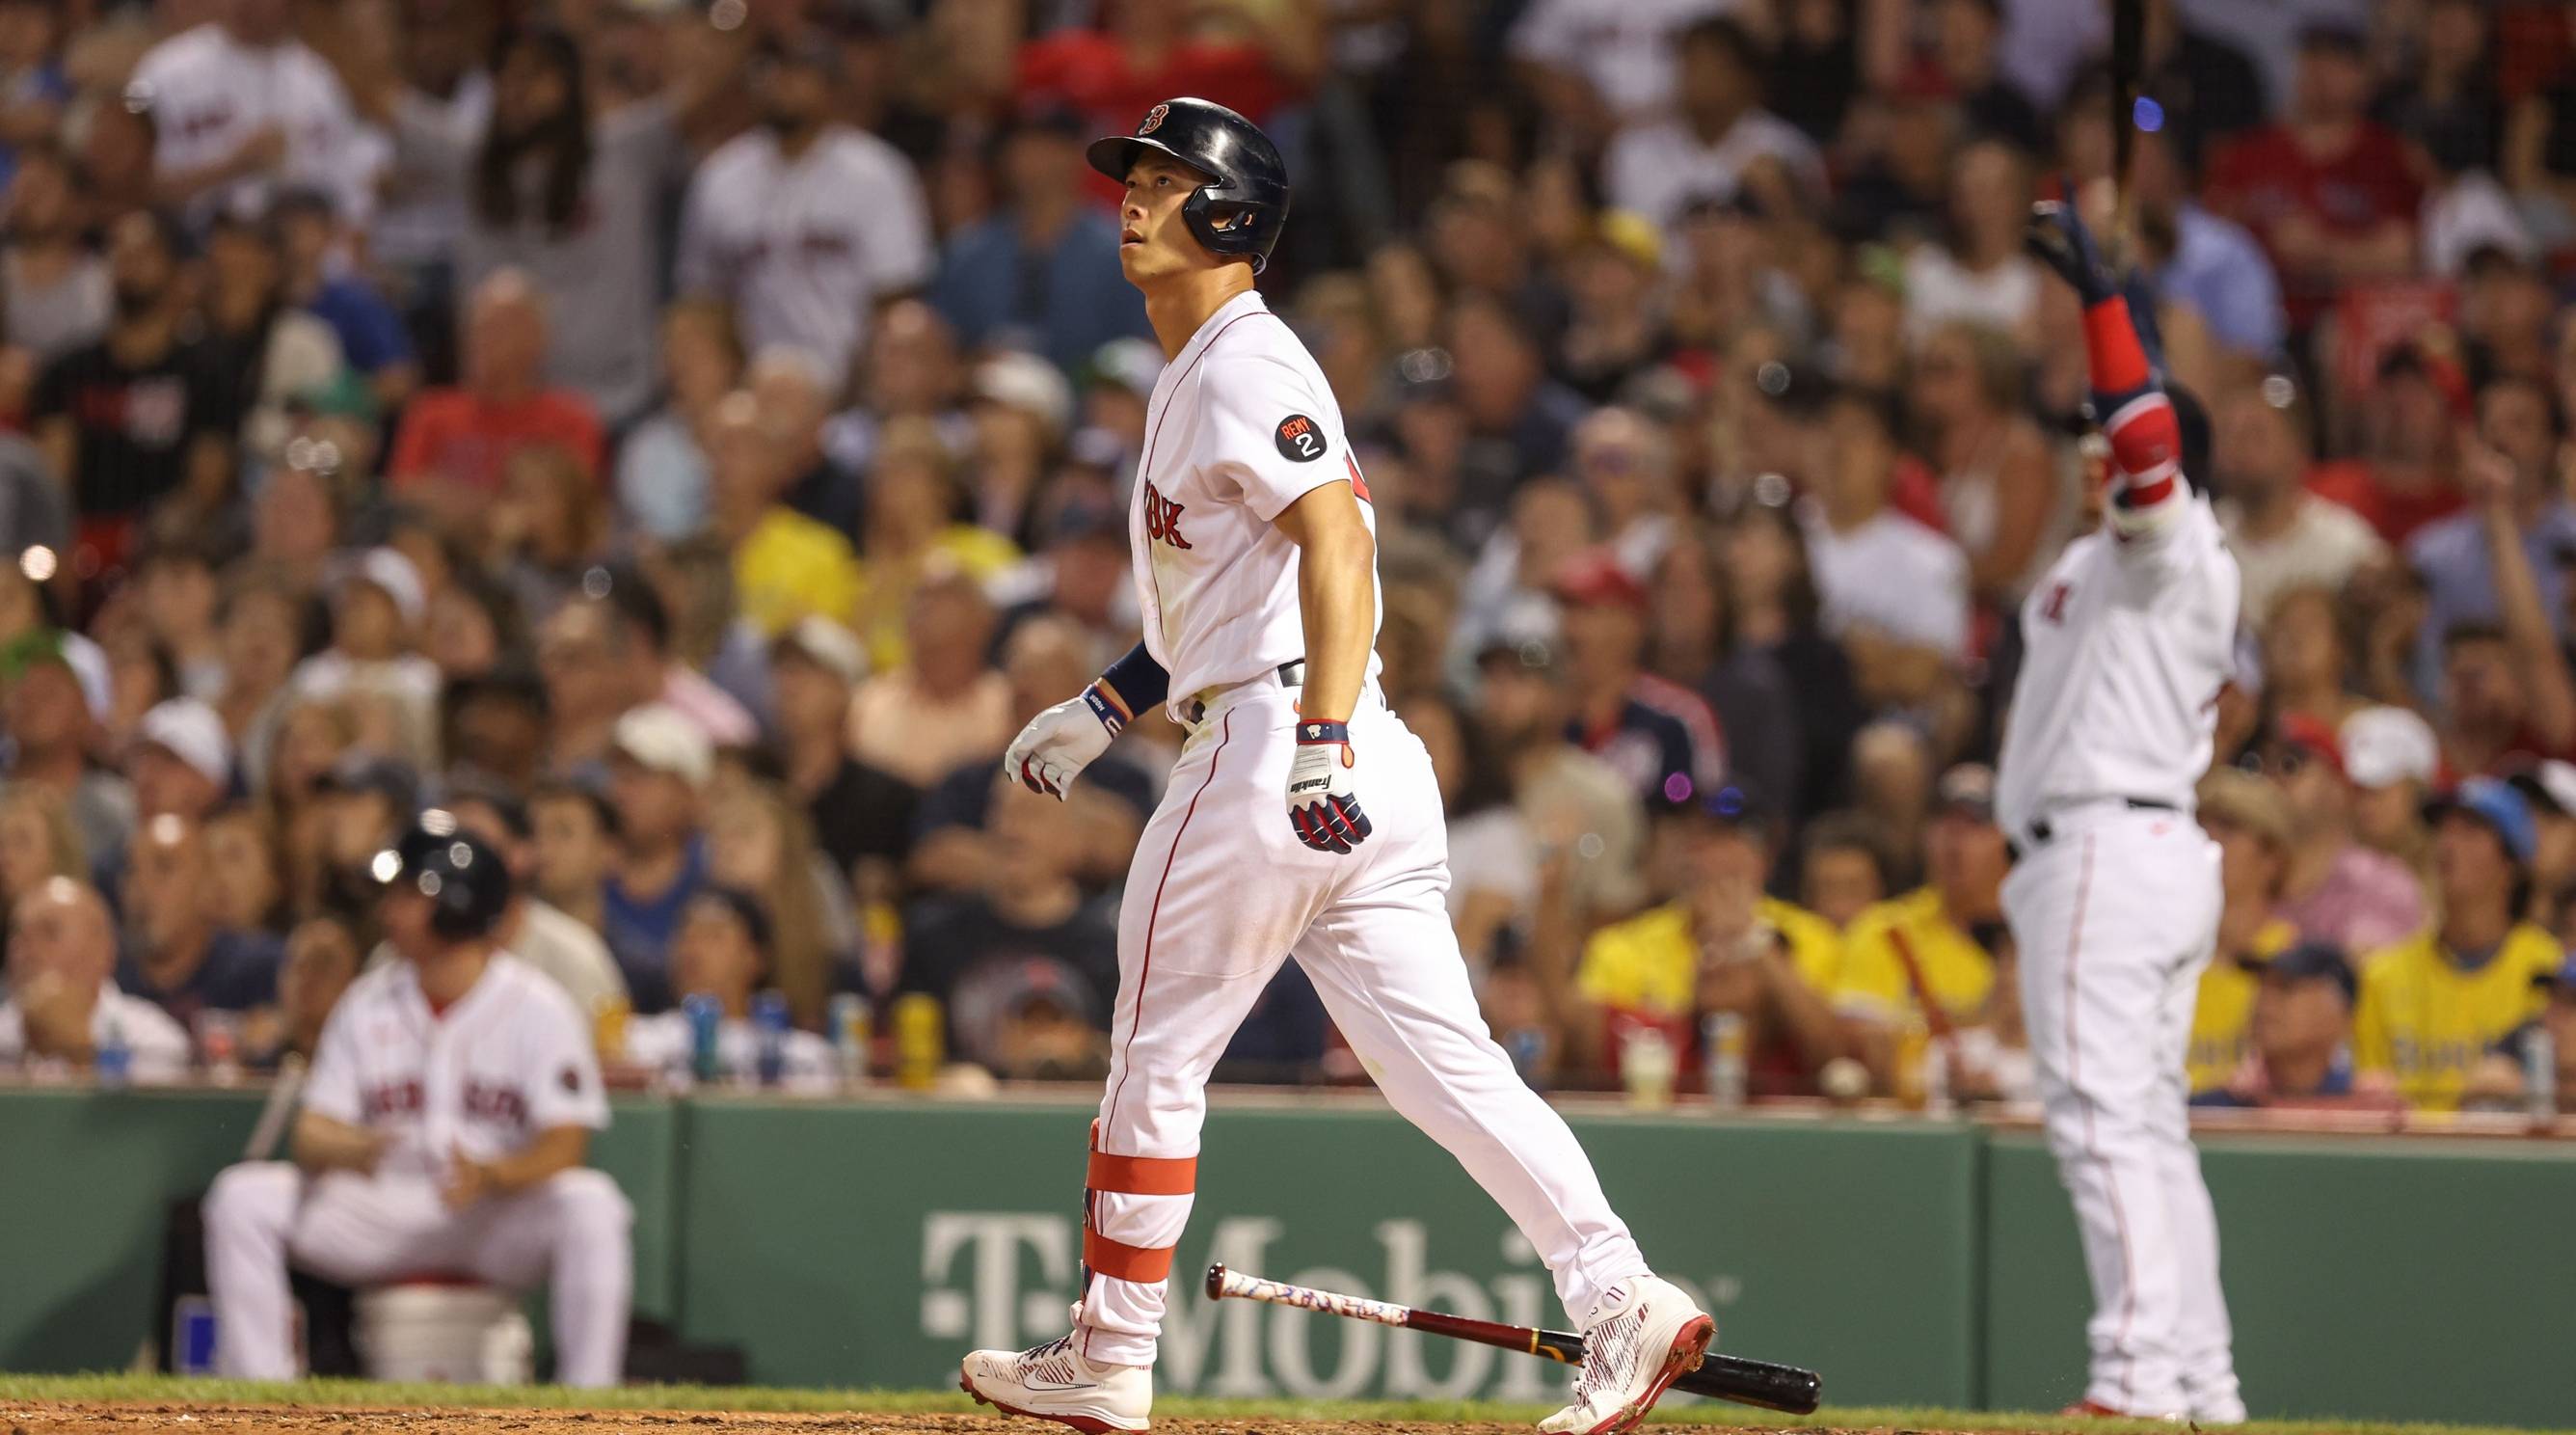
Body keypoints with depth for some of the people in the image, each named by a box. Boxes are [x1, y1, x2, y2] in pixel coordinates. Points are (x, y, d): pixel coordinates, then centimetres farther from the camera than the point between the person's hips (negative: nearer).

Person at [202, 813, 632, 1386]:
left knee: (591, 1204, -35)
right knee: (242, 1195, -17)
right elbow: (313, 1134, 1)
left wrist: (490, 1177, -35)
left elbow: (564, 1145, -14)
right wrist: (349, 1149, -25)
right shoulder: (369, 1002, 6)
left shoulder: (537, 1008, -6)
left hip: (502, 1213, -3)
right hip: (383, 1216, 4)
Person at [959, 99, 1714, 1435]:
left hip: (1272, 748, -10)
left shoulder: (1247, 365, -9)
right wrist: (1105, 706, 31)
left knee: (1156, 1057, 3)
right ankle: (1621, 1299, -9)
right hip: (1350, 763, 10)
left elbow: (1334, 535, -23)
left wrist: (1319, 742, -33)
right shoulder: (1199, 375, 23)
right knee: (1444, 1062, 2)